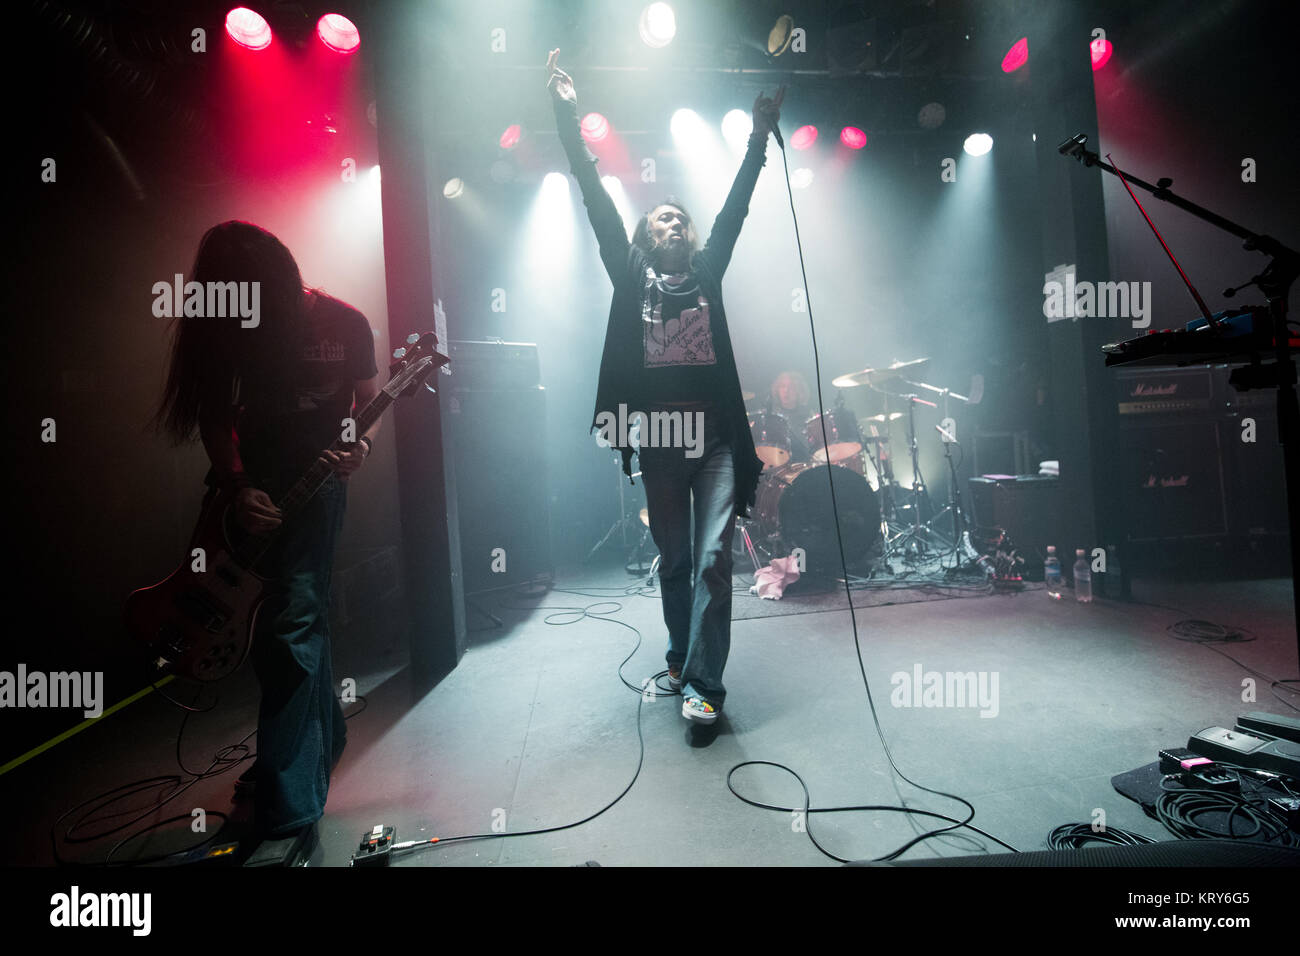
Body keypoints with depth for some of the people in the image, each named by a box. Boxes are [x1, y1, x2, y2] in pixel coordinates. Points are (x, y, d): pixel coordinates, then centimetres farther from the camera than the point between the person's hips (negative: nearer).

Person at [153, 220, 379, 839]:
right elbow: (215, 414, 3)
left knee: (290, 621, -11)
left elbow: (370, 403, 1)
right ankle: (325, 736, 36)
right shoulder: (226, 329, 1)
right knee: (300, 609, 13)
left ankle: (287, 803, 0)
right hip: (251, 482, 4)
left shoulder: (343, 324, -7)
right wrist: (237, 486, -12)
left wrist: (360, 446, -20)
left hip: (314, 480, -4)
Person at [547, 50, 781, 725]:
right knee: (673, 563, 11)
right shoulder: (632, 276, 10)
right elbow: (599, 207, 5)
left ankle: (702, 682, -1)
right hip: (659, 442, 0)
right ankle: (682, 658, 30)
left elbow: (734, 209, 11)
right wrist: (568, 120, 2)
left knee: (712, 557, -9)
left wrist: (759, 138, 5)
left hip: (716, 438, 0)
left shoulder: (707, 272, 14)